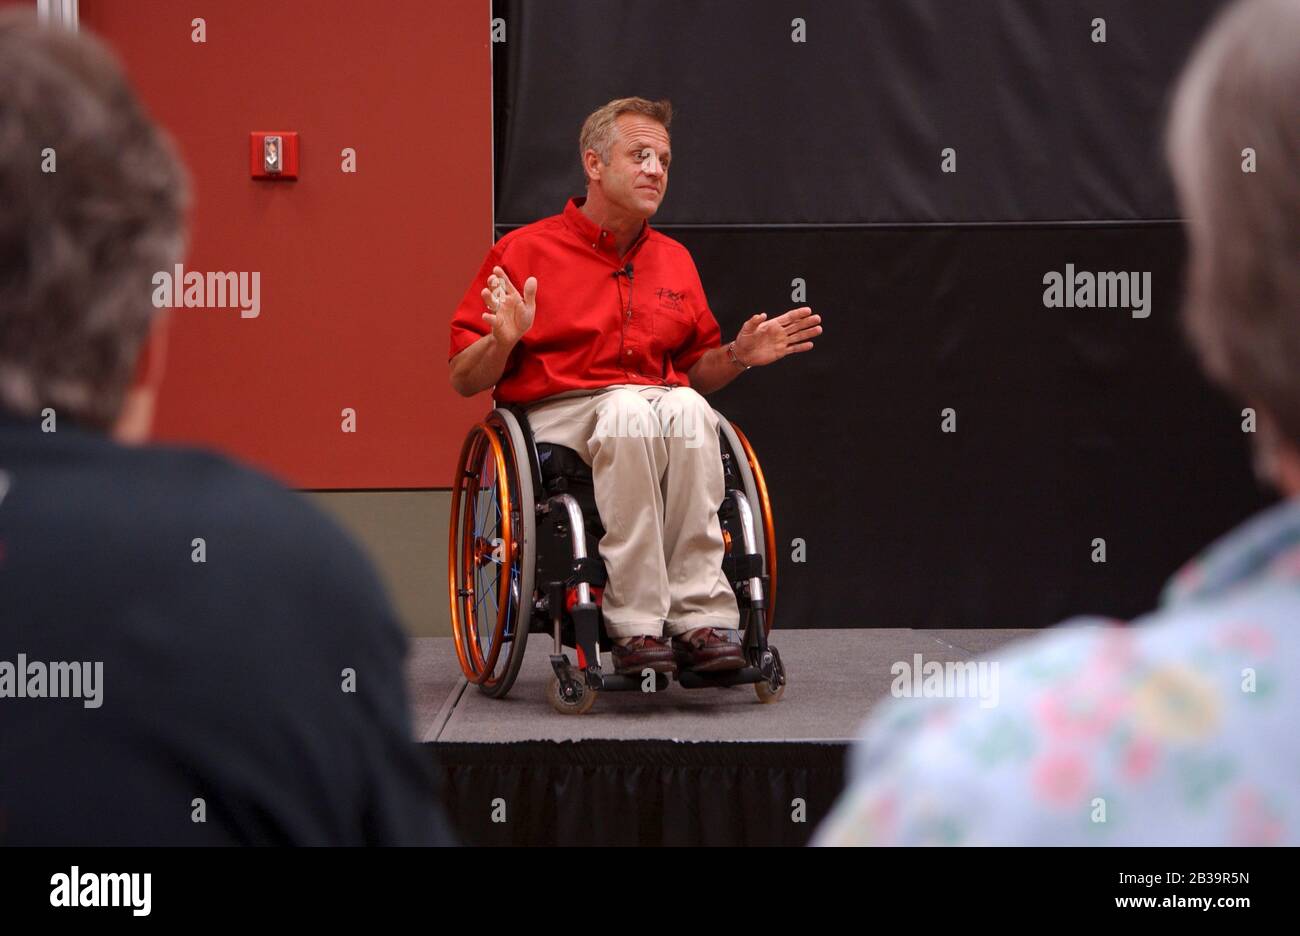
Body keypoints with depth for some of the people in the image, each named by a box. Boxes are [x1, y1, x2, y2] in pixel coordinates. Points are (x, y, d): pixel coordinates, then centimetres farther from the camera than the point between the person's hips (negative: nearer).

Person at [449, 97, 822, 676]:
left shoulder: (675, 261, 18)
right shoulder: (525, 252, 4)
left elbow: (695, 373, 26)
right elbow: (465, 380, 3)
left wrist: (738, 356, 6)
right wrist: (503, 340, -17)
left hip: (665, 405, 3)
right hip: (559, 413, -3)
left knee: (687, 407, -34)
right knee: (629, 409, -37)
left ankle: (702, 617, -38)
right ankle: (636, 625, -39)